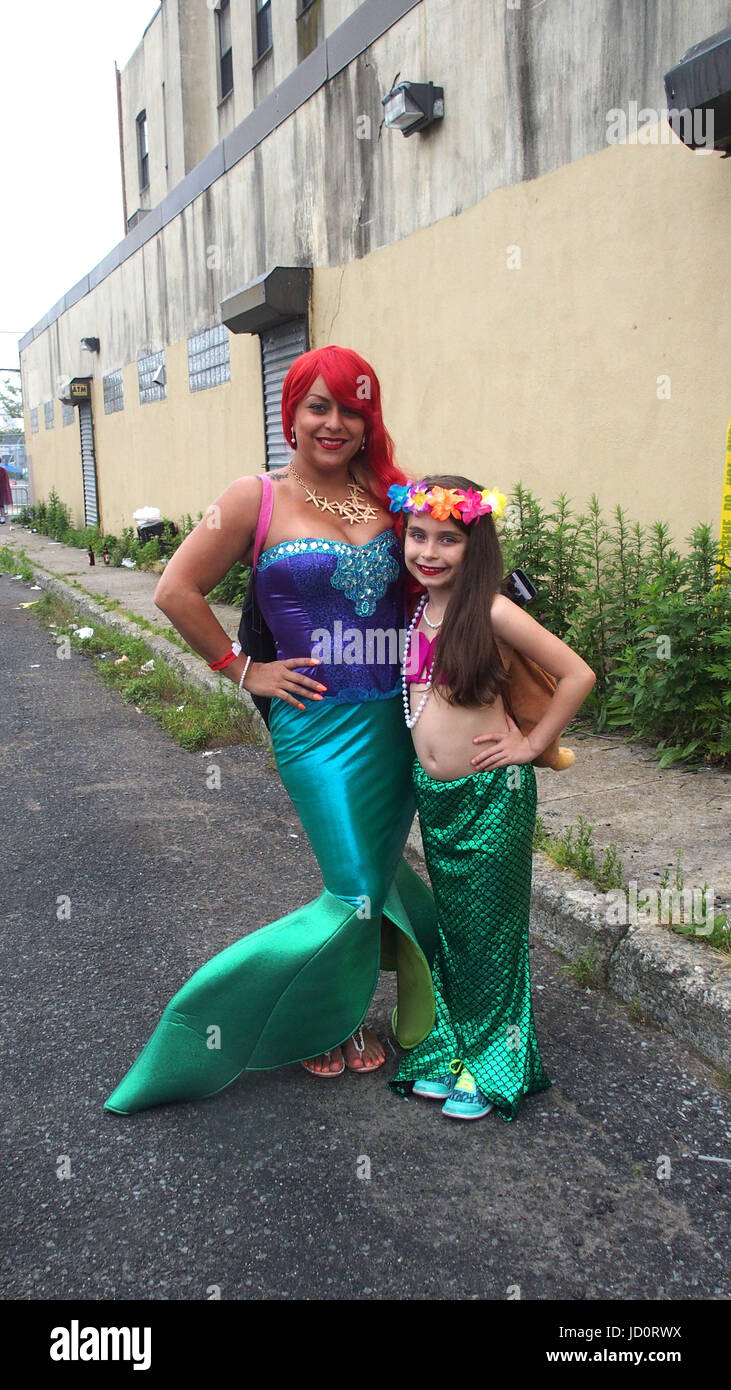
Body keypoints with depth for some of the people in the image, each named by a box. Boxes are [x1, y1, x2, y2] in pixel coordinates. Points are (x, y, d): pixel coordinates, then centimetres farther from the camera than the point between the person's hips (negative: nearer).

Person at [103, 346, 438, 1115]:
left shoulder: (388, 496, 7)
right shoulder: (259, 499, -5)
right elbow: (176, 591, -4)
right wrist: (243, 670, -3)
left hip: (397, 718, 5)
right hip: (322, 723, -5)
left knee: (381, 869, 14)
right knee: (358, 896, -6)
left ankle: (344, 1018, 35)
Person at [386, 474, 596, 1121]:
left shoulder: (492, 612, -17)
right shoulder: (415, 611, 2)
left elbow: (577, 674, -15)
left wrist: (532, 743, -11)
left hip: (492, 794, -6)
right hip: (433, 794, 6)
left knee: (489, 930, 8)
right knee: (451, 925, 18)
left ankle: (491, 1063, 25)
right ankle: (451, 1049, 34)